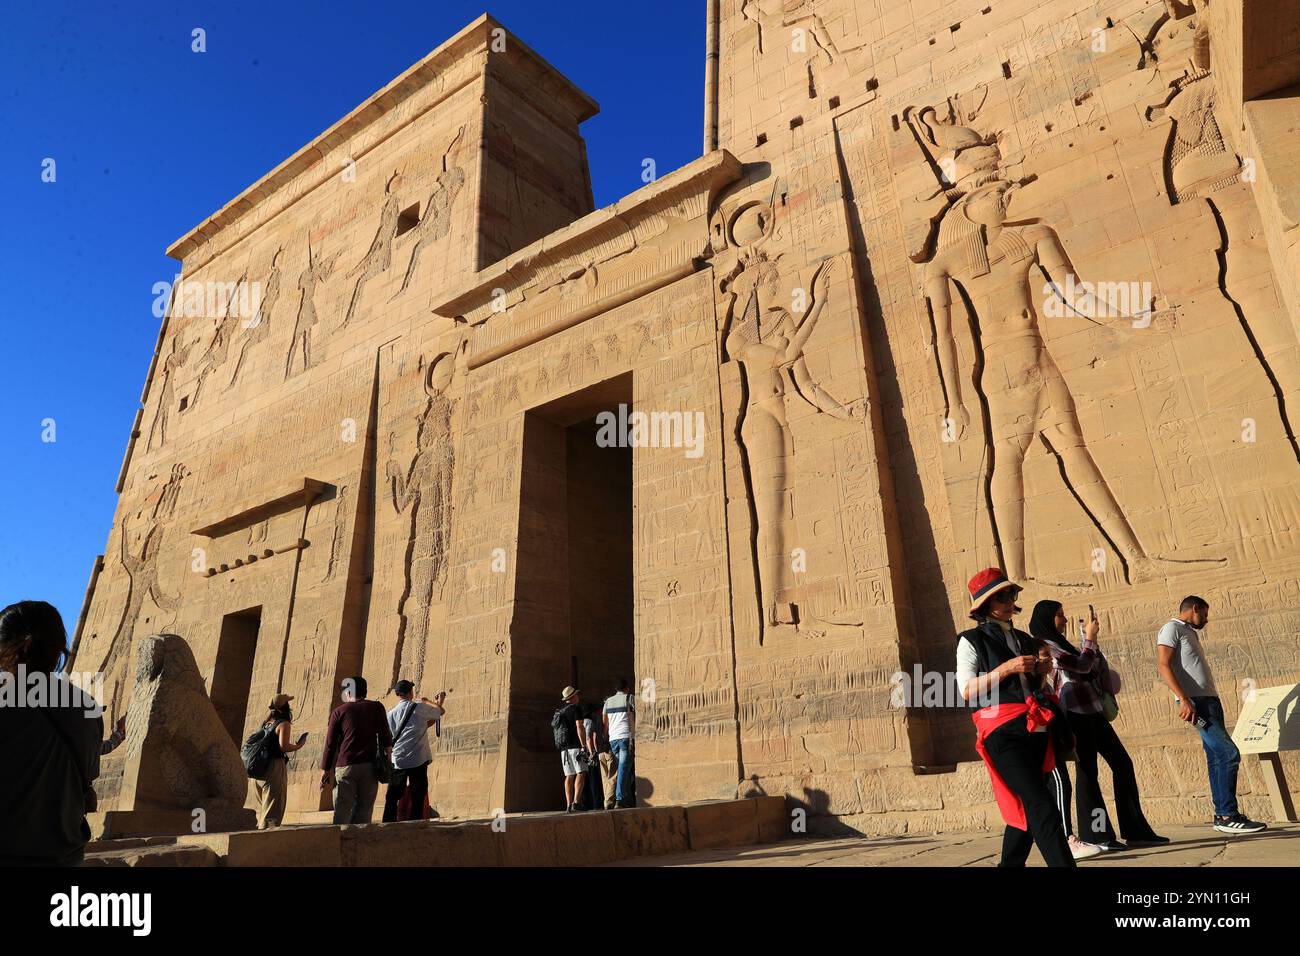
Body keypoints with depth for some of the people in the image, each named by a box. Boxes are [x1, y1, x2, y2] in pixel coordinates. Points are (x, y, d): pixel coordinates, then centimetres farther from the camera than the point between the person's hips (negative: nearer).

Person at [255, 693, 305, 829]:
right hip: (275, 768, -8)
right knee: (272, 810, -4)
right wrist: (299, 745, -4)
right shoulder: (284, 724, -9)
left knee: (262, 807, 18)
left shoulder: (265, 723, 14)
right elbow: (284, 746, -20)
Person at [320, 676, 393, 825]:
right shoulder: (377, 707, 8)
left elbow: (330, 744, 7)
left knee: (342, 812, 1)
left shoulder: (339, 711, 7)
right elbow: (385, 736, 5)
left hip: (345, 766, -1)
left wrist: (325, 771, 13)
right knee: (364, 812, 5)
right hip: (370, 766, 1)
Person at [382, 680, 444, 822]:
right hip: (418, 760, -4)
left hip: (397, 761, 4)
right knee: (417, 797, 0)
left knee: (392, 798, 8)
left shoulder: (391, 713, 12)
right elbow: (441, 711, 10)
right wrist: (427, 701, 23)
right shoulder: (418, 707, -3)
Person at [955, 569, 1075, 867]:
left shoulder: (1023, 639, 21)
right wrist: (1006, 668, -15)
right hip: (1002, 730, -7)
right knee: (1040, 804, -16)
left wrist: (1040, 673, 8)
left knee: (1024, 808, 9)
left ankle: (1011, 864, 21)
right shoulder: (972, 640, 0)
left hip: (1035, 728, 7)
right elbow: (966, 690, -9)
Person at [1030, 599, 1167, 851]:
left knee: (1123, 764, 8)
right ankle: (1096, 836, 3)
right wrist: (1090, 638, -1)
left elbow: (1094, 667, 22)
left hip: (1093, 712, 9)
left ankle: (1136, 831, 14)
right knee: (1087, 771, -5)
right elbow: (1082, 665, -15)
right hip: (1076, 714, -9)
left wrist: (1090, 639, 10)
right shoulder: (1045, 646, -9)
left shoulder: (1062, 644, 19)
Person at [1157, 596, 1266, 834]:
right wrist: (1183, 699, -23)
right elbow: (1163, 666, -16)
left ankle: (1222, 815, 13)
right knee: (1229, 754, -13)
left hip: (1209, 700, 10)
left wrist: (1212, 700, 15)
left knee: (1216, 758, 9)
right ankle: (1227, 816, -9)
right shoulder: (1172, 629, -5)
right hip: (1196, 702, -10)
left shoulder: (1190, 633, 24)